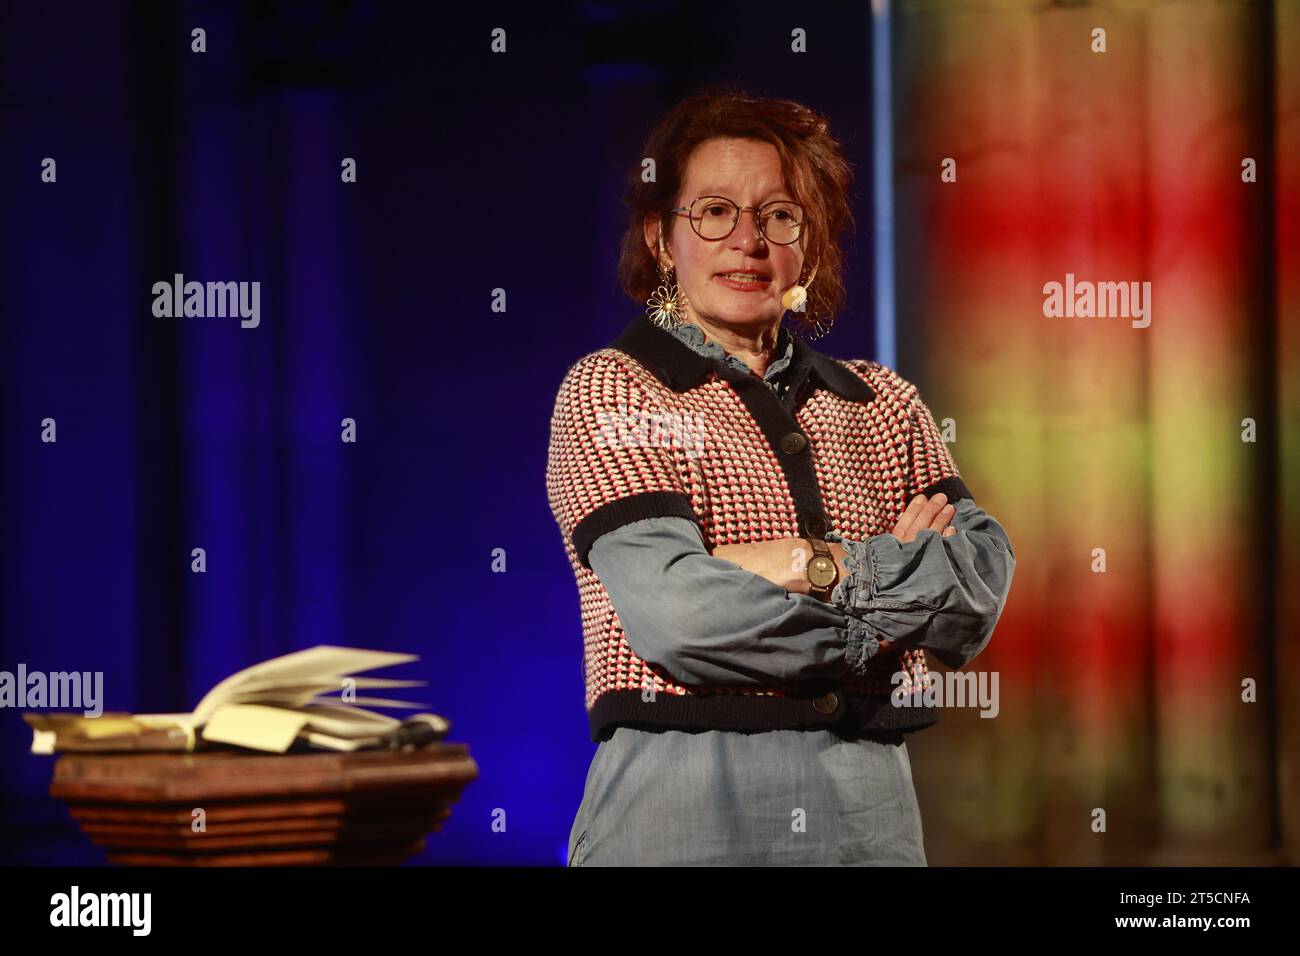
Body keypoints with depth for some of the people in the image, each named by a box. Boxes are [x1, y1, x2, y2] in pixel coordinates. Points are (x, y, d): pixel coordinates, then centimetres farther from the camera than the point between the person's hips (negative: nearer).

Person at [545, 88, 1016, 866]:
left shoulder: (884, 406, 14)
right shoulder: (609, 392, 1)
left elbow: (983, 582, -2)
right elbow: (677, 613, -14)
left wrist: (820, 567, -16)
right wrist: (898, 578, -5)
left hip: (870, 803, 4)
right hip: (682, 803, -4)